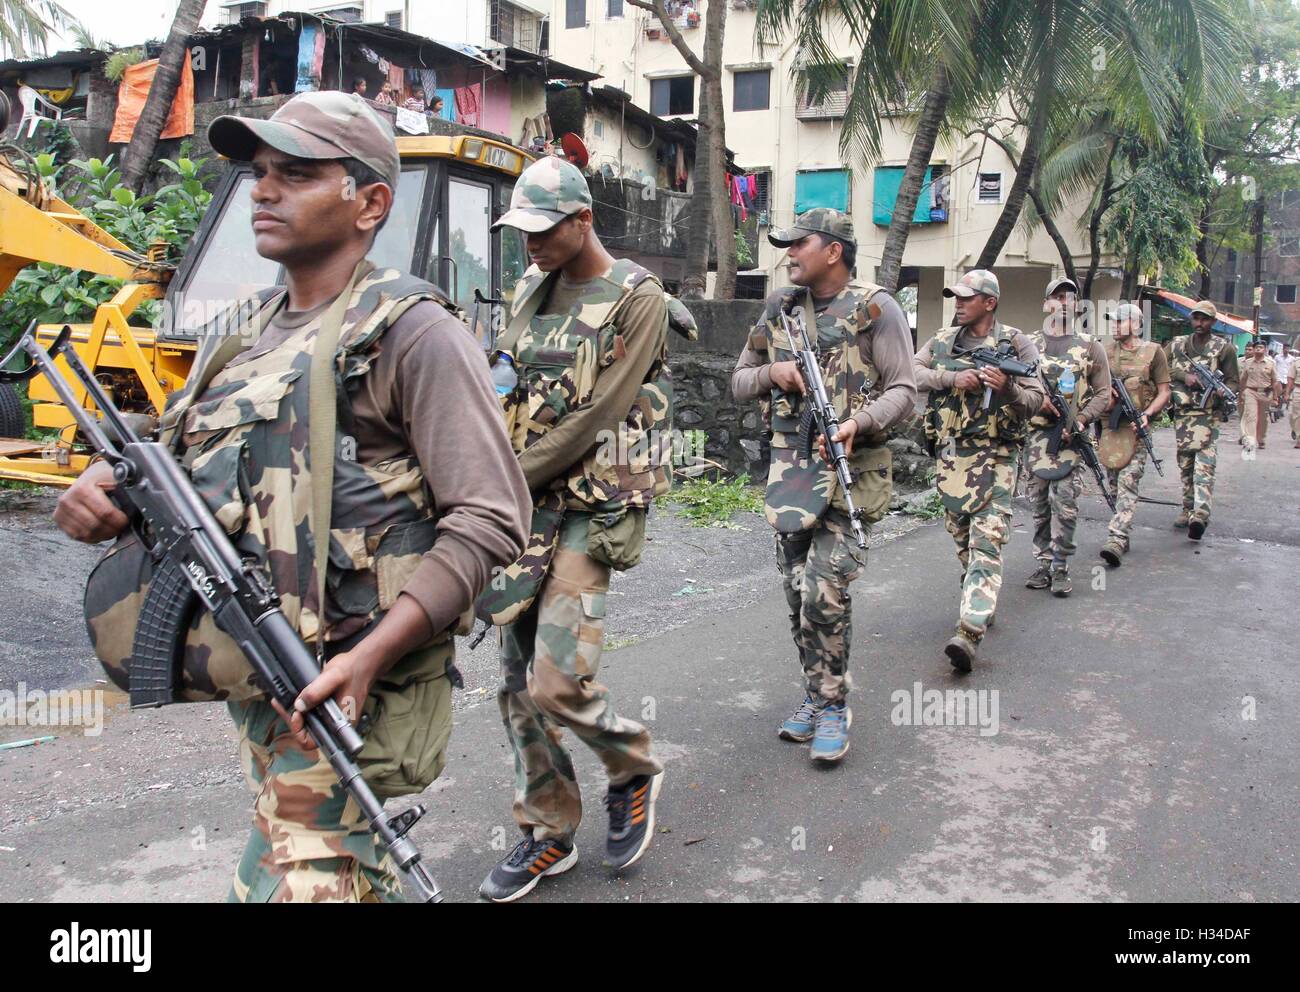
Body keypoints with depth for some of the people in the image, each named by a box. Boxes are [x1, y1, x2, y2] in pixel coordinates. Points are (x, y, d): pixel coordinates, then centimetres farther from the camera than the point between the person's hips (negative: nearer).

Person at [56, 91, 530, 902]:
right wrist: (108, 494, -4)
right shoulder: (247, 339, 14)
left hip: (347, 687, -8)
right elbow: (191, 471, 20)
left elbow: (490, 520, -18)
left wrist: (368, 658, -26)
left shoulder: (411, 333, -12)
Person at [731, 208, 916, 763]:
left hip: (849, 466, -5)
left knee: (826, 592, -12)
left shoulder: (874, 308, -4)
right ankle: (815, 693, 25)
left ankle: (832, 705, 5)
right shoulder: (779, 310, 12)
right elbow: (739, 382, 18)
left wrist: (860, 421, -24)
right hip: (789, 467, 6)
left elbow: (903, 390, -7)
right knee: (797, 591, 9)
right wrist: (771, 372, -4)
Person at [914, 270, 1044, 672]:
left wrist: (1009, 389, -23)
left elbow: (1036, 400, -3)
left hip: (995, 457, -4)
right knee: (961, 537, 14)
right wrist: (953, 378, -16)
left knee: (986, 544, -11)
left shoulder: (1017, 344, 0)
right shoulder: (942, 341, 10)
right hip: (949, 455, 4)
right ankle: (980, 604, 35)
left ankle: (970, 634, -20)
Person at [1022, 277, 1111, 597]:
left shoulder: (1090, 347, 7)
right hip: (1035, 435, 2)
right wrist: (1038, 401, -13)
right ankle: (1043, 563, 15)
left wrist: (1079, 421, -10)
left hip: (1071, 436, -2)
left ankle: (1060, 568, -1)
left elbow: (1103, 393, 5)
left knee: (1064, 502, -10)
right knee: (1039, 503, 6)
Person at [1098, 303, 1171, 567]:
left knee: (1128, 482, -13)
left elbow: (1164, 391, 1)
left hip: (1136, 427, -4)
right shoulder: (1105, 350, 10)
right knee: (1113, 483, 9)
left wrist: (1146, 414, -14)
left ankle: (1116, 540, -21)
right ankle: (1124, 536, 21)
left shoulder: (1153, 352, 1)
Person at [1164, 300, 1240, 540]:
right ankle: (1188, 509, 20)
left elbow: (1232, 381, 5)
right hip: (1181, 415, 4)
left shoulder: (1224, 348, 4)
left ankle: (1200, 516, -24)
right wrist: (1184, 376, -11)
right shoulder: (1177, 344, 12)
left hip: (1208, 415, -4)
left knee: (1205, 465, -14)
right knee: (1185, 465, 10)